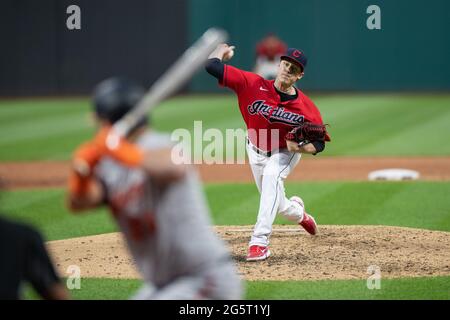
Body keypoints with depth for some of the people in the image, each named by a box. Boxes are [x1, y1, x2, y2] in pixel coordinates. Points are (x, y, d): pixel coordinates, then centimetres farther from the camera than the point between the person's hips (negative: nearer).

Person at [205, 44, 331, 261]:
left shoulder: (306, 108, -23)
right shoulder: (254, 85, -24)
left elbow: (319, 144, -14)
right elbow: (212, 66, -28)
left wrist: (300, 147, -34)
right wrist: (221, 51, -10)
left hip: (285, 153, -3)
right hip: (256, 151, 3)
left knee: (272, 176, -36)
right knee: (275, 205, 13)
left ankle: (259, 242, -40)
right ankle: (298, 213, 54)